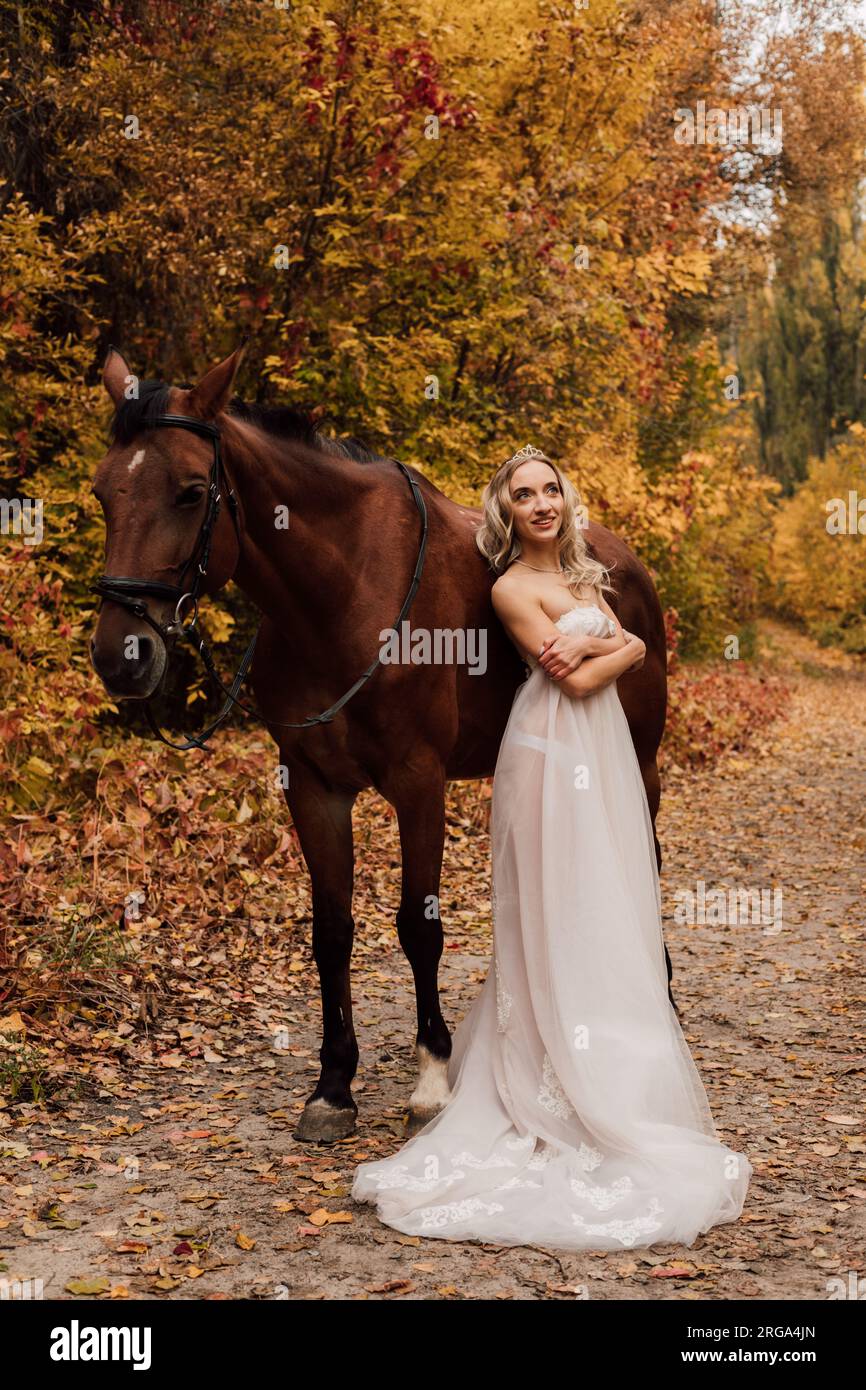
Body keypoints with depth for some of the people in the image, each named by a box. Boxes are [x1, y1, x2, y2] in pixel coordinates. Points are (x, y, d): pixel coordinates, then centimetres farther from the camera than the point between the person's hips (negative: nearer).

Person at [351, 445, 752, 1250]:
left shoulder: (580, 575, 14)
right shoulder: (514, 587, -10)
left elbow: (635, 648, 5)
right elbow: (577, 680, -16)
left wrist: (593, 645, -13)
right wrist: (607, 646, -1)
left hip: (600, 751, 8)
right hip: (553, 753, -8)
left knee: (602, 908, 11)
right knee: (559, 912, -4)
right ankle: (565, 1095, 4)